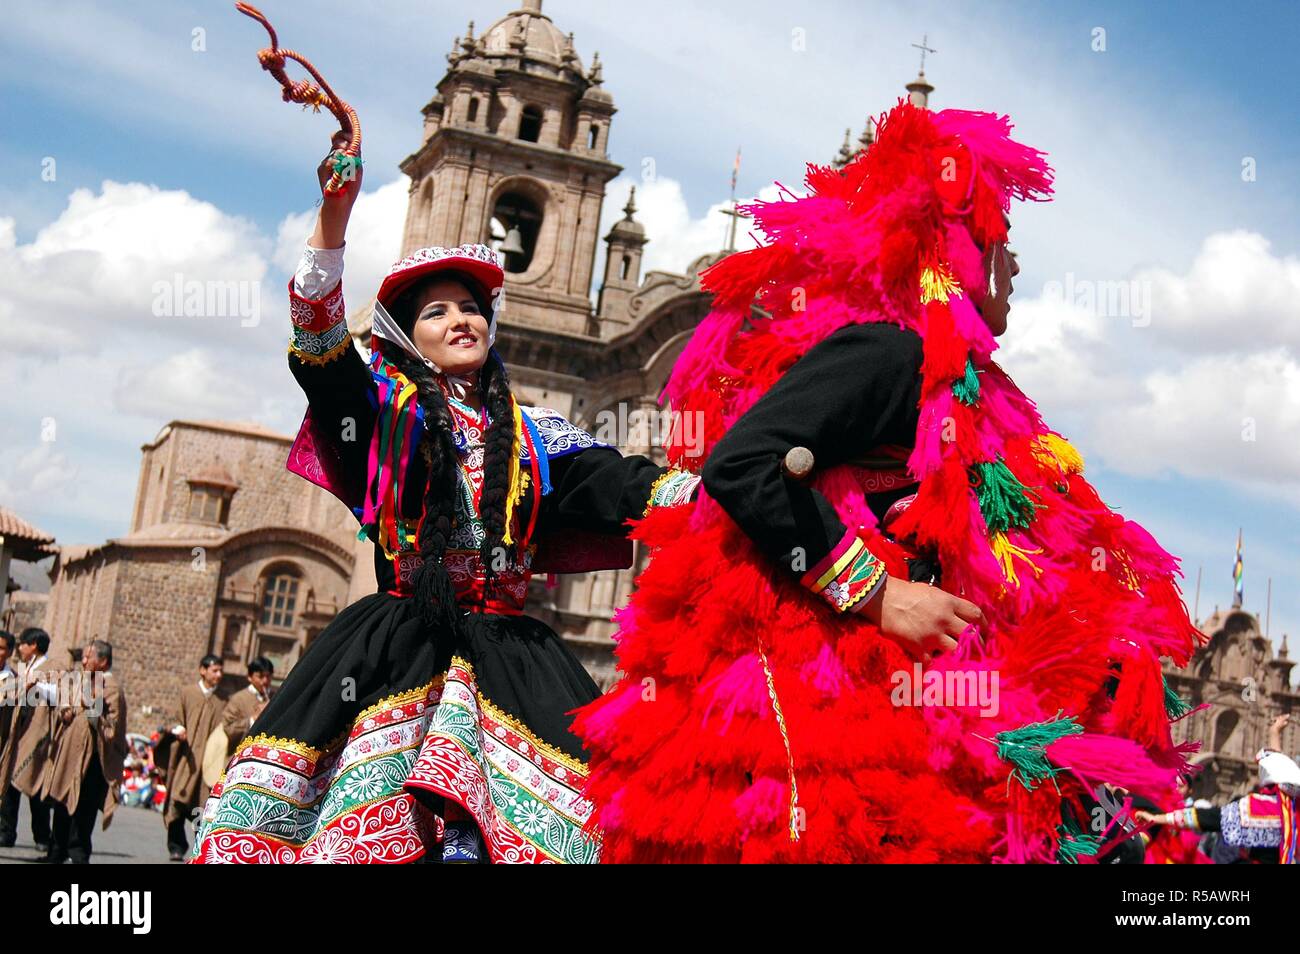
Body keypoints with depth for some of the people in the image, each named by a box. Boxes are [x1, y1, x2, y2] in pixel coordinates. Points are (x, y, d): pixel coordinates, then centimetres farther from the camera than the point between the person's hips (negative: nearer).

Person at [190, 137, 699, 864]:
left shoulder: (535, 435, 17)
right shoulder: (386, 409, 10)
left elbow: (623, 487, 6)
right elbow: (318, 342, -7)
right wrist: (334, 218, -18)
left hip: (506, 655, 3)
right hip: (395, 647, -2)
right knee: (361, 821, -16)